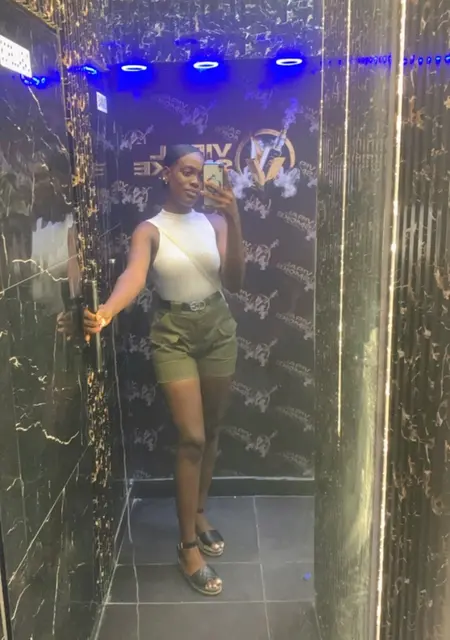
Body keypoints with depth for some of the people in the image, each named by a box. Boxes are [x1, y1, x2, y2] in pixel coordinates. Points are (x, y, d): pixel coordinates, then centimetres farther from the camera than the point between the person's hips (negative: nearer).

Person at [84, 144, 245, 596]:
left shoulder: (214, 222, 3)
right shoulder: (149, 230, -5)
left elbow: (234, 282, -9)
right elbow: (133, 276, -26)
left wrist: (233, 220, -20)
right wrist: (105, 311, -48)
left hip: (218, 329, 4)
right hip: (174, 335, -3)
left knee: (211, 431, 13)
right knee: (191, 438, -6)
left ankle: (199, 513, 36)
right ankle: (188, 544, 9)